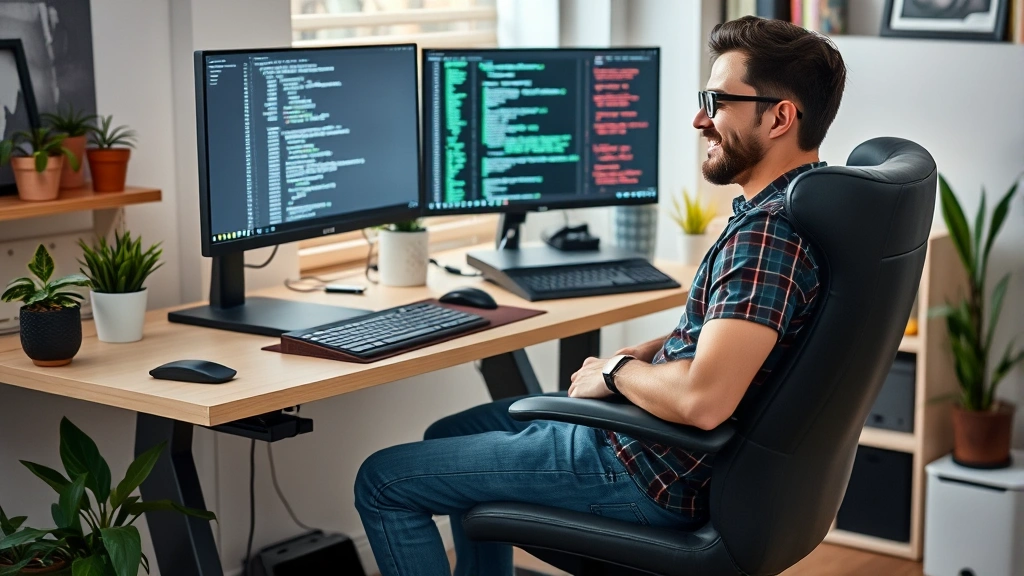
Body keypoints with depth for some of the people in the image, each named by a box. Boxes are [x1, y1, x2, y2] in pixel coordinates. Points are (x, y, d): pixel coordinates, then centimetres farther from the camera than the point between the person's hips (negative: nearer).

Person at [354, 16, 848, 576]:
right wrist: (642, 355, 4)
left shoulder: (767, 232, -28)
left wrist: (617, 371, -17)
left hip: (656, 475, -11)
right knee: (451, 436, 27)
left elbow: (703, 400, -36)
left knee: (383, 481, -2)